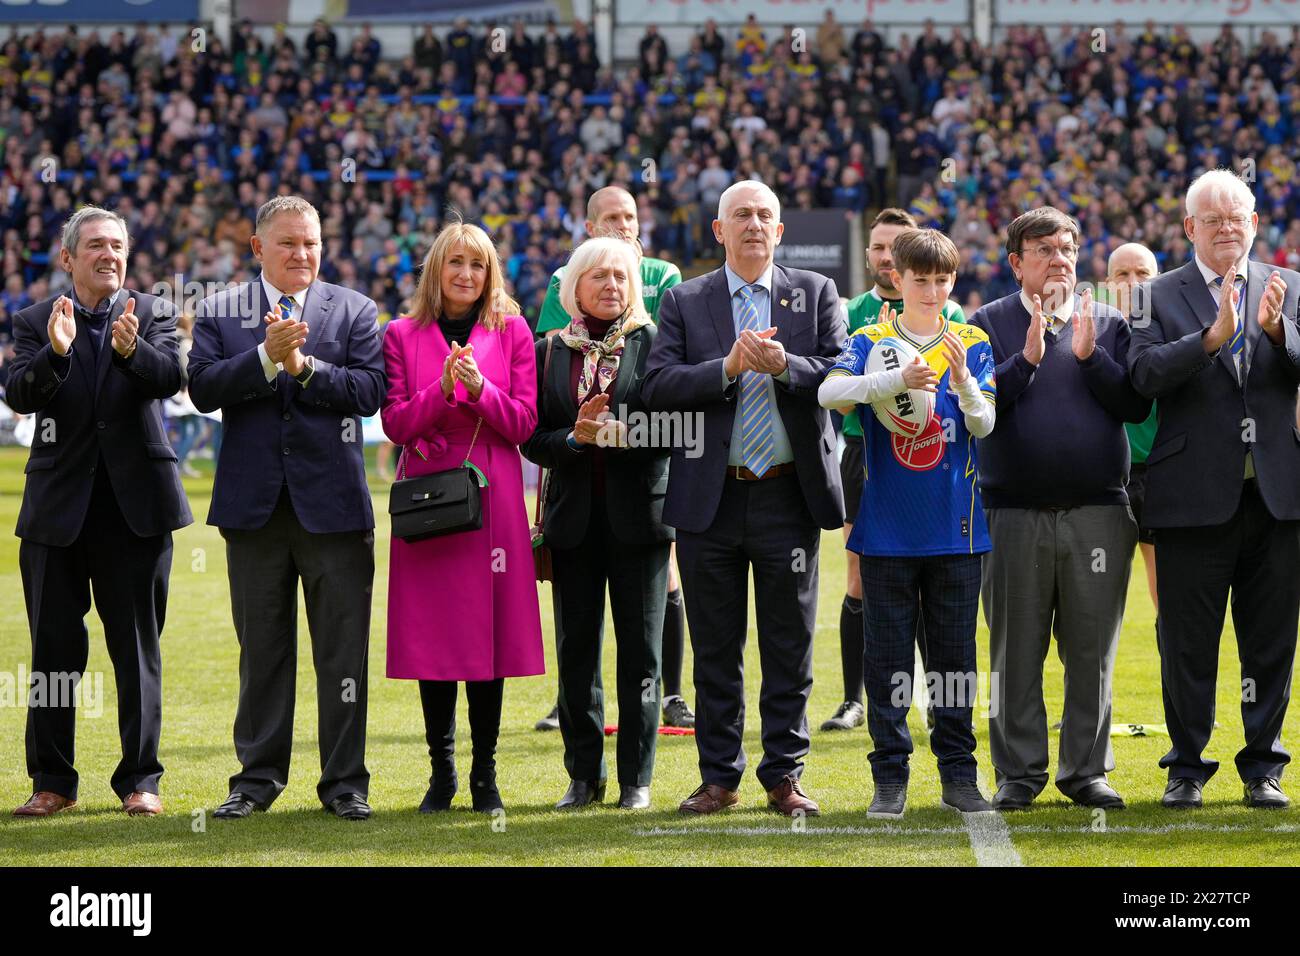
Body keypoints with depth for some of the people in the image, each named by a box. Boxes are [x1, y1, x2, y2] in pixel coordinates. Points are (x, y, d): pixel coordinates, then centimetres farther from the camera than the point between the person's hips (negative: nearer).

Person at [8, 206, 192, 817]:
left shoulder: (152, 315, 4)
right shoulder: (36, 324, 5)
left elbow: (170, 377, -13)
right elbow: (18, 395, -10)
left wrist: (131, 350, -34)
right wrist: (56, 353, -29)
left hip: (135, 505, 0)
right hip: (59, 506, 0)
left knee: (137, 647, 4)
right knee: (55, 649, 4)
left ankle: (140, 779, 10)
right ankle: (52, 782, 12)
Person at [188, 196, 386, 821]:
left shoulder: (354, 311, 6)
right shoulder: (219, 311, 6)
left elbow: (370, 391, -6)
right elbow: (203, 388, -8)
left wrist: (304, 366, -17)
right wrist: (266, 358, -20)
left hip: (332, 502, -1)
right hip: (254, 504, 1)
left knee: (342, 648, 1)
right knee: (262, 647, 8)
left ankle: (344, 781, 8)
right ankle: (259, 777, 16)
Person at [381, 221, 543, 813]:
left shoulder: (511, 332, 8)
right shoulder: (403, 336, 8)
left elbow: (523, 422, 2)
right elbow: (395, 424, 1)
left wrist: (480, 388, -14)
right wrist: (443, 388, -14)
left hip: (492, 497, 0)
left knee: (488, 630, -1)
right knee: (432, 631, 0)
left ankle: (484, 775, 5)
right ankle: (441, 771, 8)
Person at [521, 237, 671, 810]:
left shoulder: (653, 344, 2)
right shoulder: (549, 352, 8)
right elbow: (532, 440, 4)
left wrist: (623, 433, -20)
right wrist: (574, 437, -15)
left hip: (638, 515, -2)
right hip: (574, 518, 2)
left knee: (640, 652, 1)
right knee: (576, 650, 5)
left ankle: (637, 777, 7)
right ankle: (584, 775, 13)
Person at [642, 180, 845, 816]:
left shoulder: (816, 294, 8)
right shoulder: (685, 302, 7)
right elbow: (657, 387, -5)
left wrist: (785, 366, -20)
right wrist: (727, 367, -18)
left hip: (789, 495, 0)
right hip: (710, 498, 0)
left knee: (789, 645, 4)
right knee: (715, 647, 6)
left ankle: (784, 775, 12)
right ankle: (719, 776, 14)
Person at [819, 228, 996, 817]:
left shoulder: (972, 344, 5)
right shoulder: (871, 342, 1)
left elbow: (984, 424, -5)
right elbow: (829, 392, -18)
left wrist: (962, 380, -25)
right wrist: (898, 379, -33)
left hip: (955, 529, 1)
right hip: (888, 529, -1)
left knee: (955, 654, 5)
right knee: (887, 657, 2)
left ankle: (958, 774, 12)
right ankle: (890, 777, 8)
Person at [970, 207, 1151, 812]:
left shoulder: (1107, 324, 10)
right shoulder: (989, 324, 5)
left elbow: (1136, 405, 0)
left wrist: (1089, 355, -10)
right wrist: (1027, 358, -15)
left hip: (1098, 512, 1)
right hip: (1013, 511, -1)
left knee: (1092, 649, 4)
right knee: (1016, 650, 2)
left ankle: (1087, 769, 13)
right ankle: (1018, 773, 10)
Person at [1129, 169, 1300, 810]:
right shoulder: (1159, 296, 3)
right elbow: (1145, 374, -13)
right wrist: (1211, 338, -26)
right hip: (1195, 495, -2)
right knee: (1187, 643, 3)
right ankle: (1187, 768, 14)